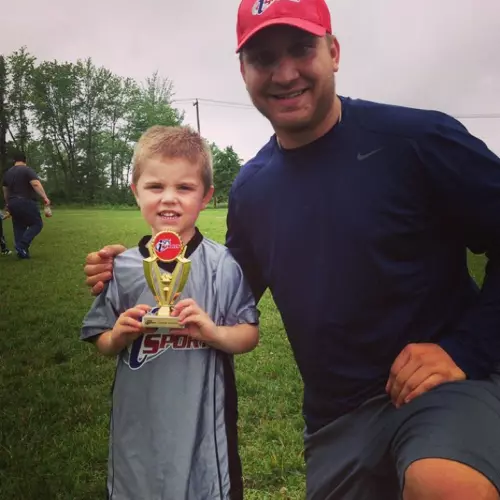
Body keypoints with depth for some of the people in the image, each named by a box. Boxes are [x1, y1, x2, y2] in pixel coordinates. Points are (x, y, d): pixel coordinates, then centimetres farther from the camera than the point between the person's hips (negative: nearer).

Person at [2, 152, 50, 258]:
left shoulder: (7, 173, 16)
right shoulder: (27, 170, -6)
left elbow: (5, 190, 25)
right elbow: (36, 184, -21)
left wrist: (8, 203, 37)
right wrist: (44, 197, -26)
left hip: (13, 204, 7)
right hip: (26, 202, -7)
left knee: (19, 228, 11)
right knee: (37, 224, 0)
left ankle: (22, 252, 8)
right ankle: (22, 245, -16)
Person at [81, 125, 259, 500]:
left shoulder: (222, 265, -10)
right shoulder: (122, 268, -3)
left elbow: (250, 335, -5)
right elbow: (103, 345, 7)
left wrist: (214, 332, -22)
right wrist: (119, 335, -14)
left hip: (203, 423, -2)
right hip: (139, 425, 3)